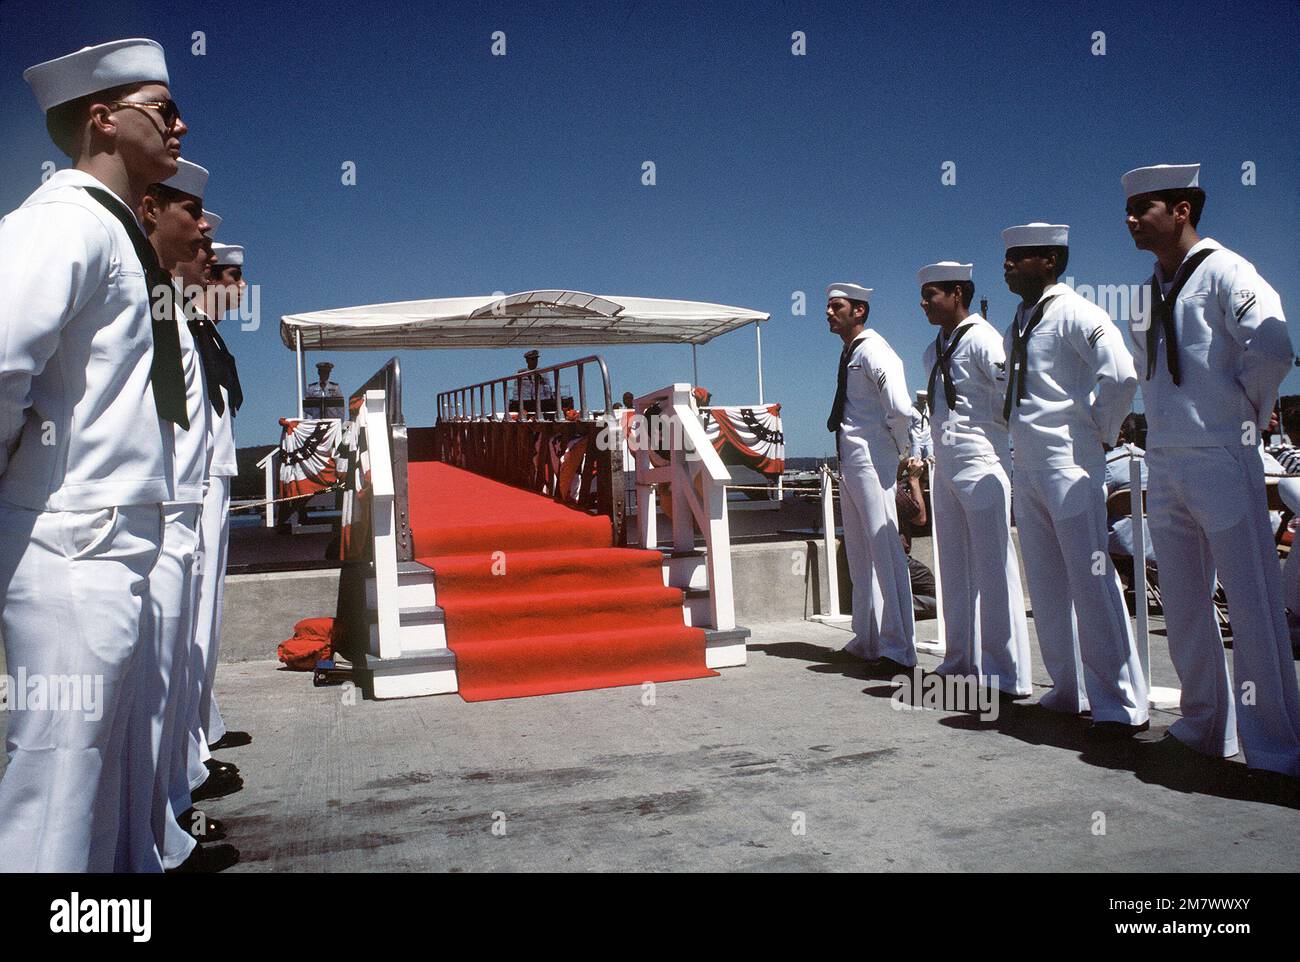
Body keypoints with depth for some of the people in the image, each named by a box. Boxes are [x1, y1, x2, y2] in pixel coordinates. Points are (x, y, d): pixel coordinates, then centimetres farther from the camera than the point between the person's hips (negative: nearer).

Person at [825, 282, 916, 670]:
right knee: (860, 554, 16)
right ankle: (868, 640, 27)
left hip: (871, 459, -10)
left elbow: (901, 408, -22)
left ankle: (897, 648, -5)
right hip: (849, 460, 10)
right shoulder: (849, 353, 17)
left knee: (884, 547, -9)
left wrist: (900, 449, -8)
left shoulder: (872, 350, -11)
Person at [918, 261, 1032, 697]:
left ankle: (1006, 672, 0)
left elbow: (1014, 394, -16)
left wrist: (1002, 431, -6)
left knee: (993, 564, -6)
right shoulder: (933, 351, 16)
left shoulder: (981, 339, -10)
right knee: (954, 565, 12)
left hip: (980, 461, -9)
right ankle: (961, 660, 22)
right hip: (944, 461, 9)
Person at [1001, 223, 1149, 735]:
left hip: (1069, 463, -9)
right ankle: (1070, 689, 21)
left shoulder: (1073, 313, -9)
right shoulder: (1016, 324, 16)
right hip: (1026, 465, 9)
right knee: (1047, 585, 11)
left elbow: (1121, 374, -22)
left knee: (1091, 579, -8)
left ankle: (1121, 703, -1)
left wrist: (1099, 429, -10)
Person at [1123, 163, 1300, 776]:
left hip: (1221, 462, -7)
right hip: (1164, 467, 8)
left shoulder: (1223, 272, -8)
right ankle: (1205, 728, 25)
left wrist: (1248, 414, -7)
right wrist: (1165, 418, 13)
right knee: (1183, 607, 12)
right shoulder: (1150, 293, 14)